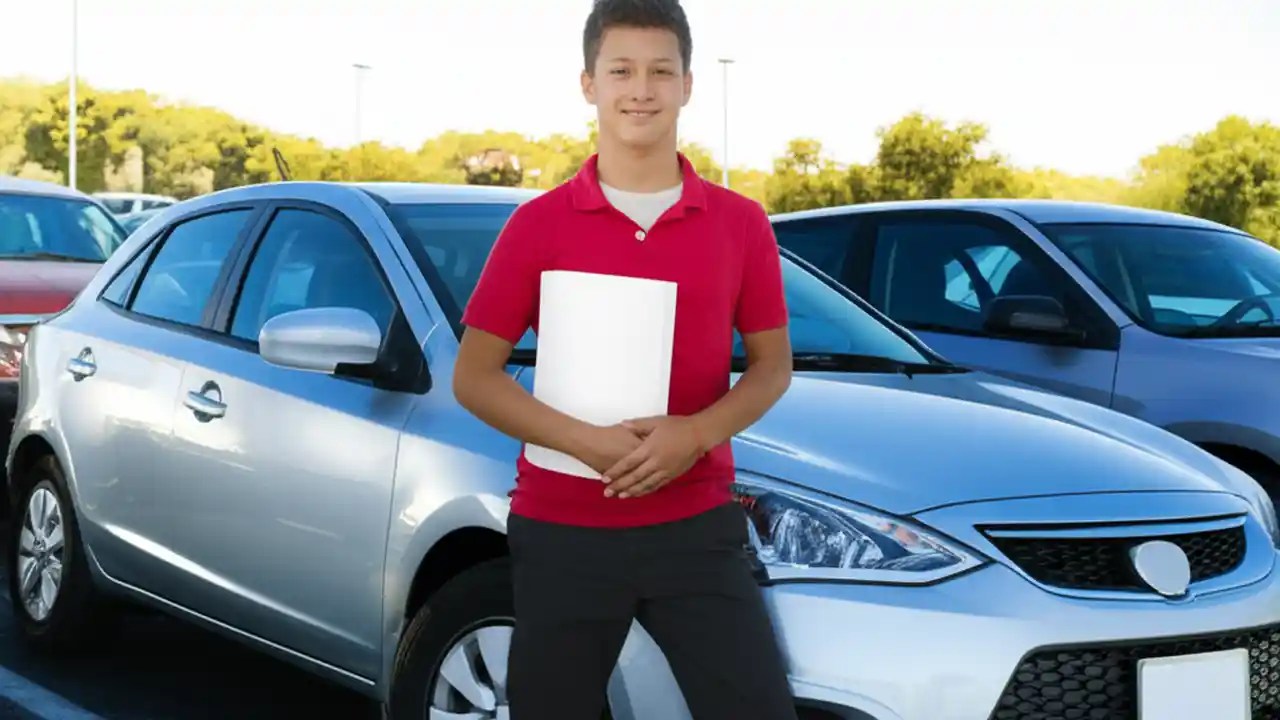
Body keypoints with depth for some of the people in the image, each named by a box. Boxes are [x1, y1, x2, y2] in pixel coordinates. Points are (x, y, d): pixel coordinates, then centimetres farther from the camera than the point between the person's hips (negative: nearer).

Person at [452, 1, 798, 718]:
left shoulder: (741, 223, 3)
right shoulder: (539, 224, -1)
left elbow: (773, 366, 8)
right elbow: (475, 377, -1)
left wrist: (695, 433, -12)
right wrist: (584, 440, -16)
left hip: (697, 527, 1)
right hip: (562, 531, -1)